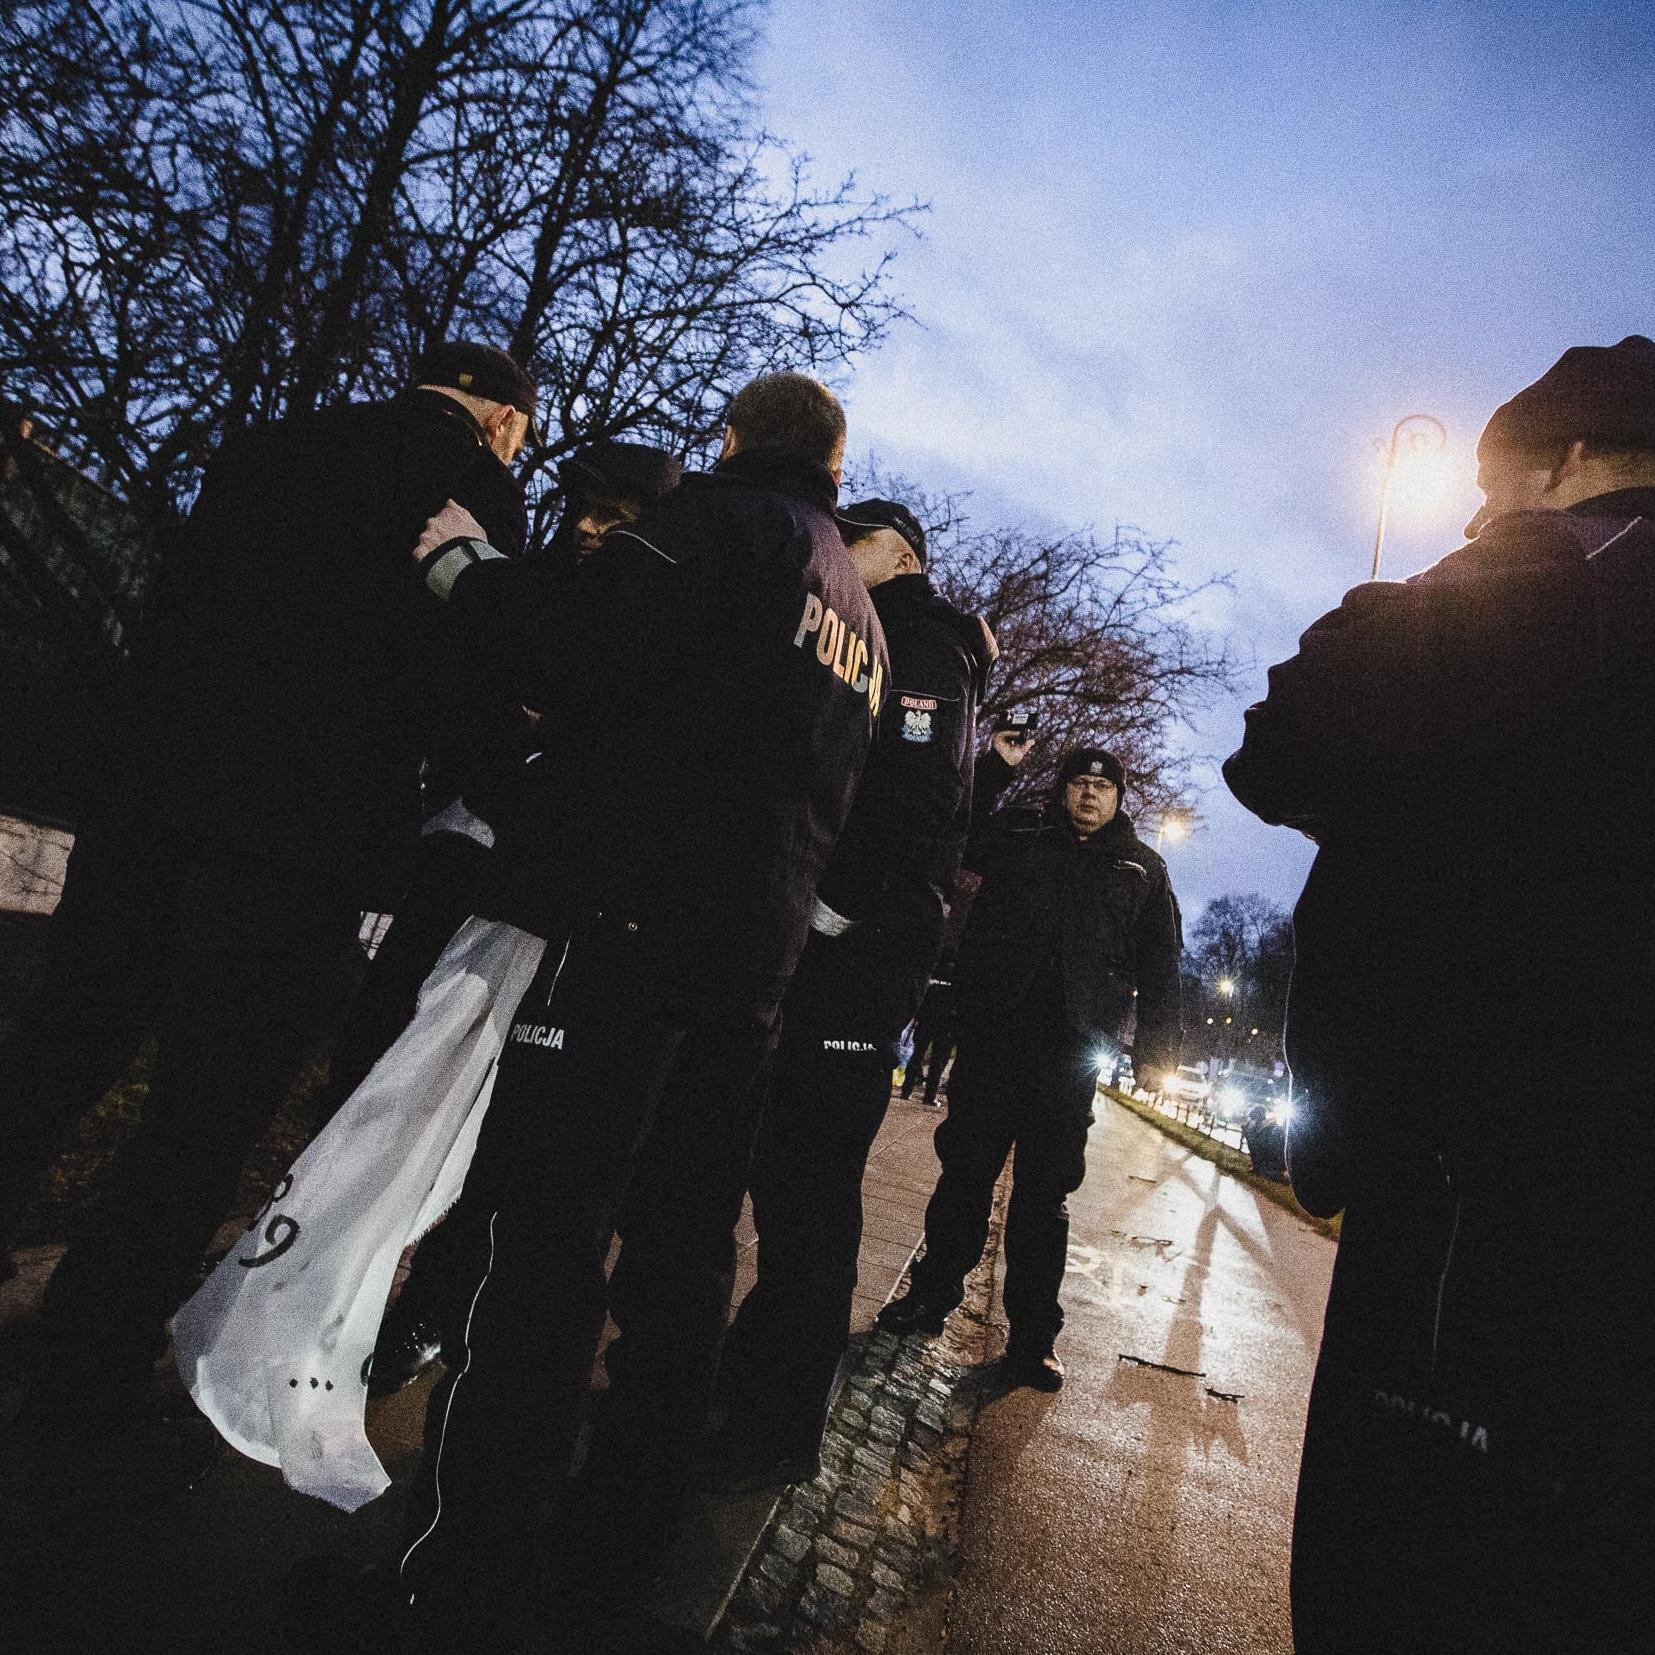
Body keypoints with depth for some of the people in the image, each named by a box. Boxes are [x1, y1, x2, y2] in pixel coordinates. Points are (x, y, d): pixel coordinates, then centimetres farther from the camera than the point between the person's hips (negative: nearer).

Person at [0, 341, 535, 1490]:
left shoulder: (264, 448, 18)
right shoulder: (476, 489, -1)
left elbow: (172, 612, 20)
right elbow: (463, 683, -7)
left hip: (148, 802, 7)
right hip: (299, 843, -6)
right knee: (208, 1121, 3)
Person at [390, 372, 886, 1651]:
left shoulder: (728, 515, 1)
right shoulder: (863, 616, 25)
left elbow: (578, 656, -13)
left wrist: (467, 566, 3)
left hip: (621, 917, -8)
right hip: (755, 956, 8)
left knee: (538, 1236, -3)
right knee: (685, 1246, 12)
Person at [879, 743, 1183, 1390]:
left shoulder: (1143, 869, 16)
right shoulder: (1017, 837, 15)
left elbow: (1160, 964, 13)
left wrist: (1156, 1046, 4)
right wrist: (994, 765, 4)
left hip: (1072, 1044, 0)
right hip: (993, 1024, 1)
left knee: (1046, 1189, 3)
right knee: (966, 1164, 4)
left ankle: (1032, 1336, 13)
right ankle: (932, 1293, 21)